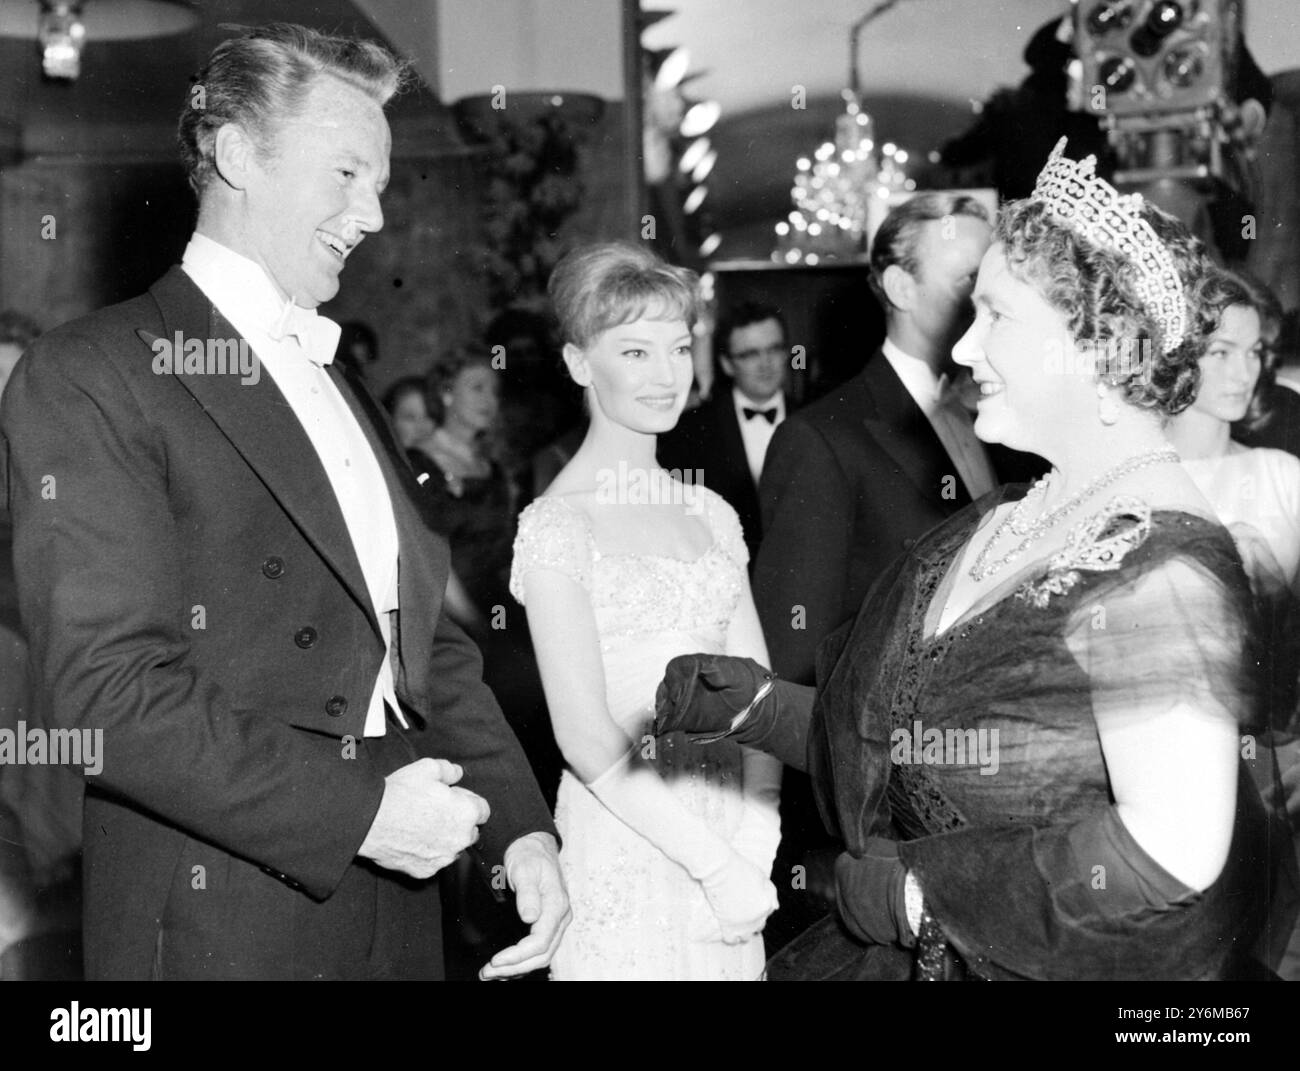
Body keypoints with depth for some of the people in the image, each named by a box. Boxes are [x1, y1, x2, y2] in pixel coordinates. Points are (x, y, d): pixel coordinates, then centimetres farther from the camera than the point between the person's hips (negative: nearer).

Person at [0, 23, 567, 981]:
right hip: (226, 927, -7)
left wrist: (521, 828, 2)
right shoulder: (88, 378, -9)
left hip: (395, 904, 7)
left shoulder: (342, 388, 15)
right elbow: (107, 688, -17)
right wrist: (353, 813, -18)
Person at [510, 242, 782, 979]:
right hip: (627, 845, -5)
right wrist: (715, 863, -16)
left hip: (735, 835, 5)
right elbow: (585, 734, -15)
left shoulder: (710, 513, 8)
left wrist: (757, 842, -9)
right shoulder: (557, 524, -10)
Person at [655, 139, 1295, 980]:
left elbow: (1173, 854, -26)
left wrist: (920, 884, -19)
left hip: (1089, 963, -7)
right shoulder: (1011, 522, 5)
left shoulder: (1159, 564, -20)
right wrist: (757, 704, -3)